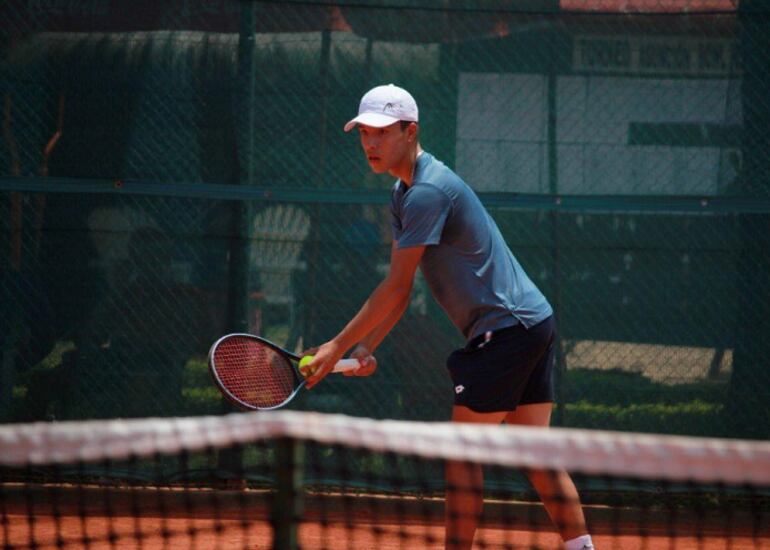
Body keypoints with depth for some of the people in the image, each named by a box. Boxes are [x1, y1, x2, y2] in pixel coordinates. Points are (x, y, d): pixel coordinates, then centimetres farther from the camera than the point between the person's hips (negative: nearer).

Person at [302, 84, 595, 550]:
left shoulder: (429, 191, -18)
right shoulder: (404, 193, 15)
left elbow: (395, 289, -17)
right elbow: (401, 291, 15)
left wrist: (337, 347, -13)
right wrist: (367, 348, 4)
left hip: (507, 328, -10)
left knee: (463, 454, -6)